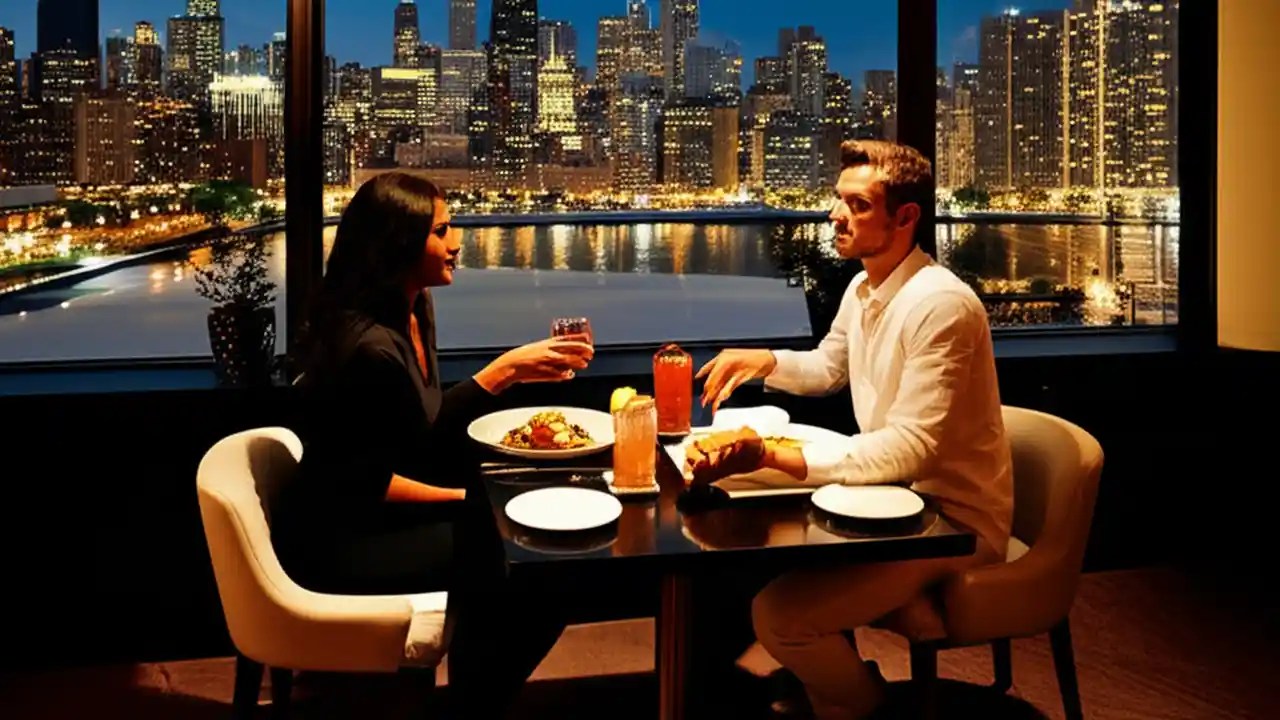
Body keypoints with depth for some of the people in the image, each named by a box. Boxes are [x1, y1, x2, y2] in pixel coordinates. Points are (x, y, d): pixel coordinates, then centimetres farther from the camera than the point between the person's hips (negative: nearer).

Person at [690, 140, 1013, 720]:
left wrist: (772, 456, -38)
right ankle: (837, 671, 29)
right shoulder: (863, 289, 5)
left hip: (953, 517, -9)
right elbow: (828, 368, 23)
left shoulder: (939, 303, -25)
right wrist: (764, 360, 1)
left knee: (778, 612, -20)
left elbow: (912, 448, -31)